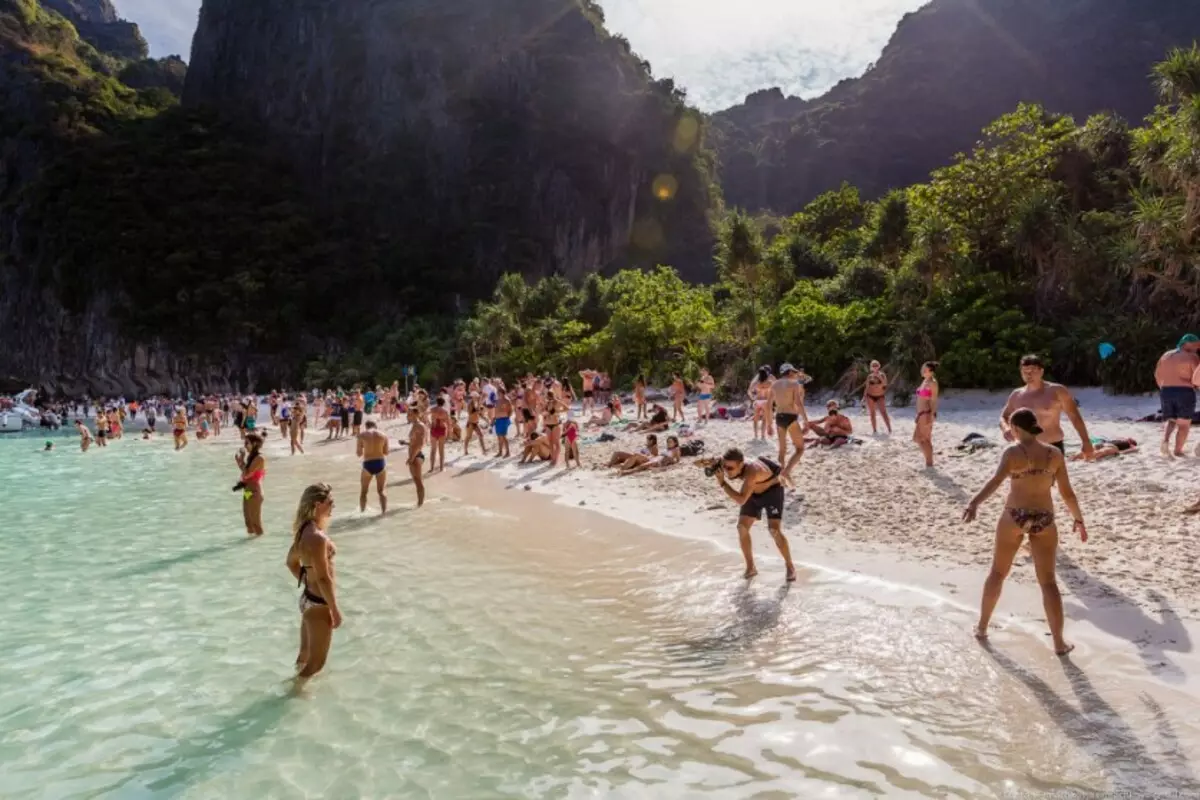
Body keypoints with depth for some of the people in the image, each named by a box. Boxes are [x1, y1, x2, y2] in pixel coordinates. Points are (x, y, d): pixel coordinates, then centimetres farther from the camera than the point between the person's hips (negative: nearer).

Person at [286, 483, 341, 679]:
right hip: (318, 604, -9)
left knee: (305, 654, 28)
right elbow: (323, 578, -25)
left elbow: (292, 562, 17)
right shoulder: (317, 537, -27)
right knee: (316, 662, 9)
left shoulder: (304, 531, 3)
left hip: (308, 598, 9)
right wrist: (335, 610, -17)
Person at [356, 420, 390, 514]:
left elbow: (359, 454, 3)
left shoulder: (361, 435, 0)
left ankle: (362, 512, 17)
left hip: (368, 464, -1)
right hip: (380, 463, 1)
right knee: (382, 490, 10)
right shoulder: (383, 435, 4)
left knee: (363, 491, 16)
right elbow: (386, 452, 9)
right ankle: (384, 511, 1)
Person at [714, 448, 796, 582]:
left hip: (772, 493, -7)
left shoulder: (752, 471, -43)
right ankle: (751, 567, 11)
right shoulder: (731, 465, -21)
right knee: (742, 527, -4)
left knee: (775, 530, -18)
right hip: (754, 494, 7)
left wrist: (722, 483, -47)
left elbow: (741, 500, -48)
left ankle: (790, 567, 4)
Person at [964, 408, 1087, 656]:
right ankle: (1059, 642, 8)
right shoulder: (1055, 453, 2)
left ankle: (982, 627, 25)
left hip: (1014, 517, -2)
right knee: (1048, 581, 8)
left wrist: (974, 503, -39)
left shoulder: (1013, 452, -10)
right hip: (1044, 520, 2)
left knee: (998, 572, 15)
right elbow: (1067, 492, 5)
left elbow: (995, 481, -27)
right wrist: (1079, 519, 18)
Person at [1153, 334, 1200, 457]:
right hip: (1185, 392, -5)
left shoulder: (1166, 355, 13)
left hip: (1166, 392, 5)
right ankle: (1178, 450, 5)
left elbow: (1157, 375, 18)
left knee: (1169, 420, 16)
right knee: (1184, 423, 6)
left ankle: (1165, 440, -9)